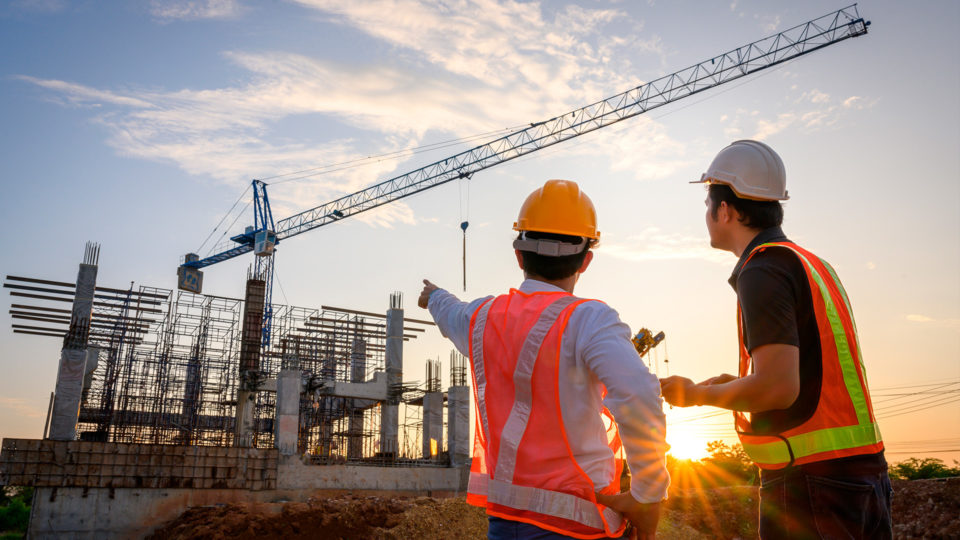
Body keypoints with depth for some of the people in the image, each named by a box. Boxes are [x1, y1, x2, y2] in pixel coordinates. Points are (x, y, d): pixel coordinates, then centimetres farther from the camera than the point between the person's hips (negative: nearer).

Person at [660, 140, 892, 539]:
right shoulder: (815, 265, 15)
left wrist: (696, 394, -8)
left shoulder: (762, 271, -13)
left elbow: (778, 387, -23)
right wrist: (734, 385, 19)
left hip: (809, 480, -9)